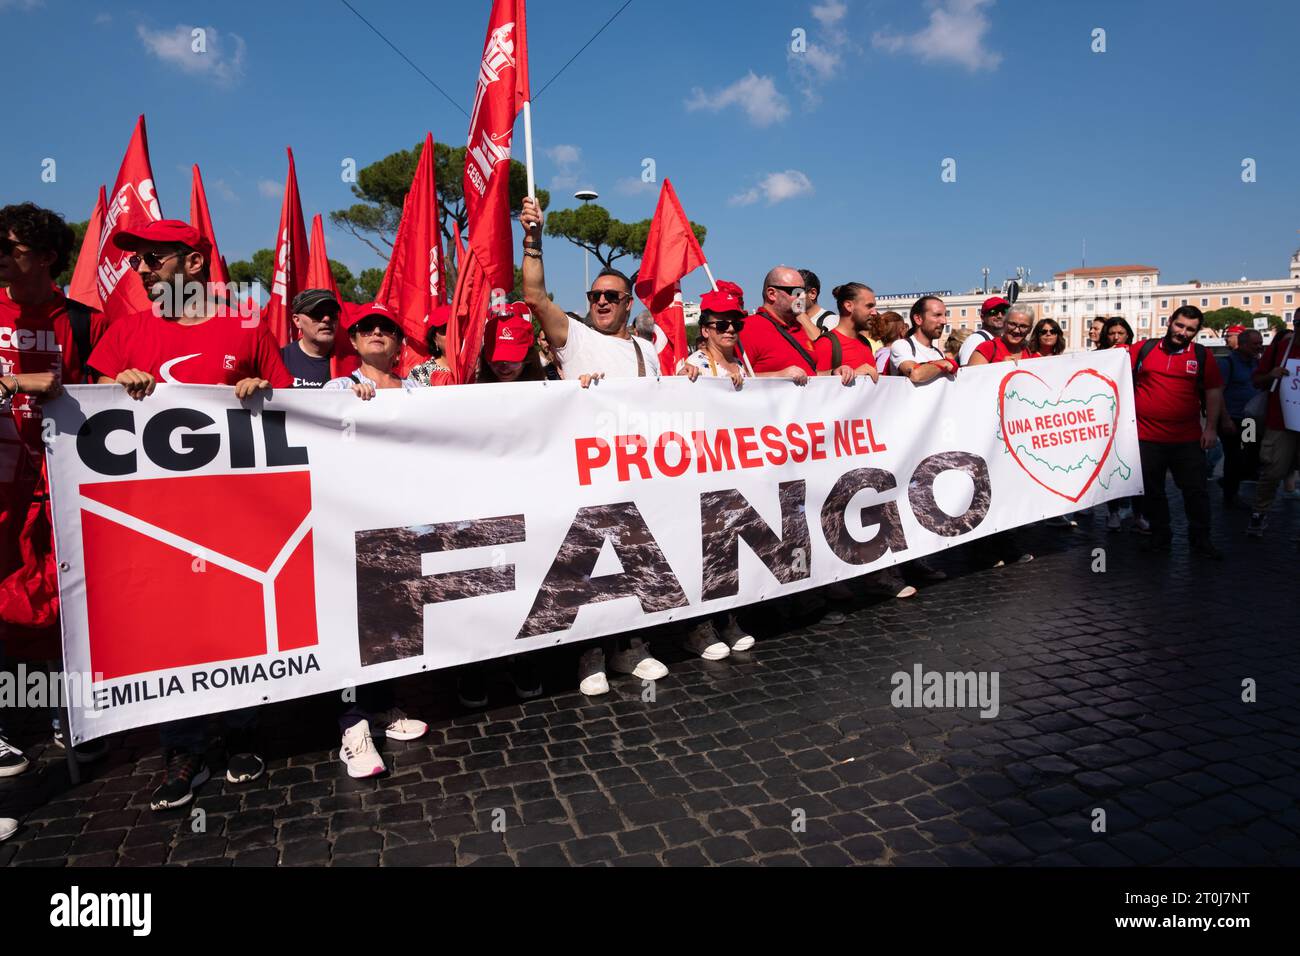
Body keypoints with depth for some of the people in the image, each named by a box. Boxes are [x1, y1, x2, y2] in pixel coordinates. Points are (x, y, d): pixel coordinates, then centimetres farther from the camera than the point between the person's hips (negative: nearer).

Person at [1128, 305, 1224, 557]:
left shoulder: (1202, 355, 4)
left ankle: (1200, 540, 18)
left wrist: (1211, 428, 1)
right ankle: (1160, 536, 24)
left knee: (1196, 490, 5)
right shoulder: (1142, 349, 1)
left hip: (1188, 439, 1)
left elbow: (1214, 392, 7)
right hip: (1146, 437, -1)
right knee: (1151, 490, 9)